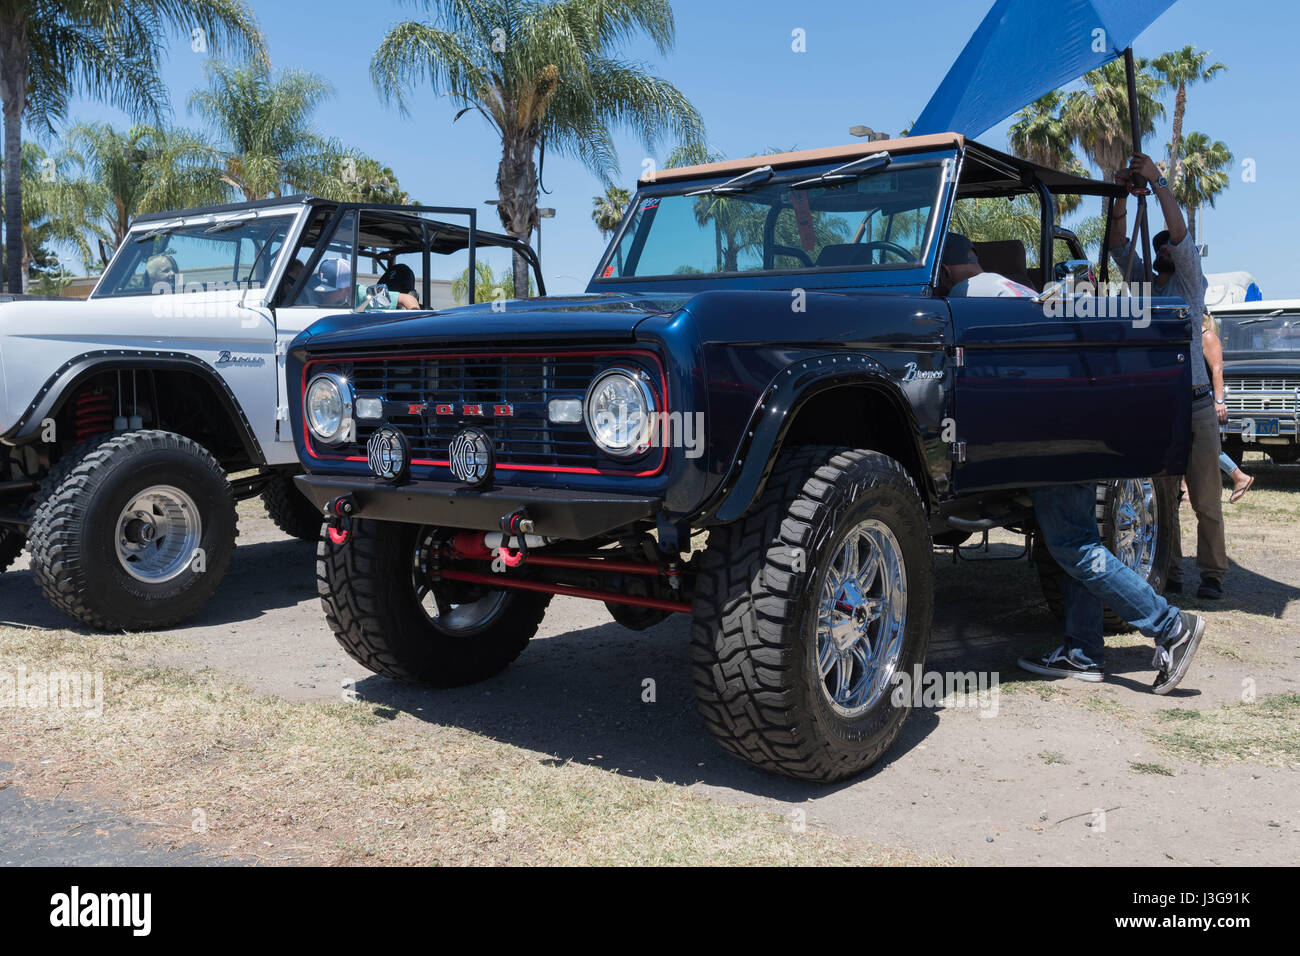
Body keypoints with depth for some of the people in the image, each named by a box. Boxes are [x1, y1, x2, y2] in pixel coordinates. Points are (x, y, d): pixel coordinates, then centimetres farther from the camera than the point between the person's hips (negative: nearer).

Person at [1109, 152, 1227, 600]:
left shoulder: (1191, 283, 5)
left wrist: (1158, 181, -13)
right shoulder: (1144, 284, 16)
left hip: (1194, 404, -3)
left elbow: (1180, 234, -9)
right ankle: (1167, 572, 8)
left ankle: (1212, 574, 5)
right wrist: (1122, 196, -6)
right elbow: (1118, 244, 6)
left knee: (1205, 496, -1)